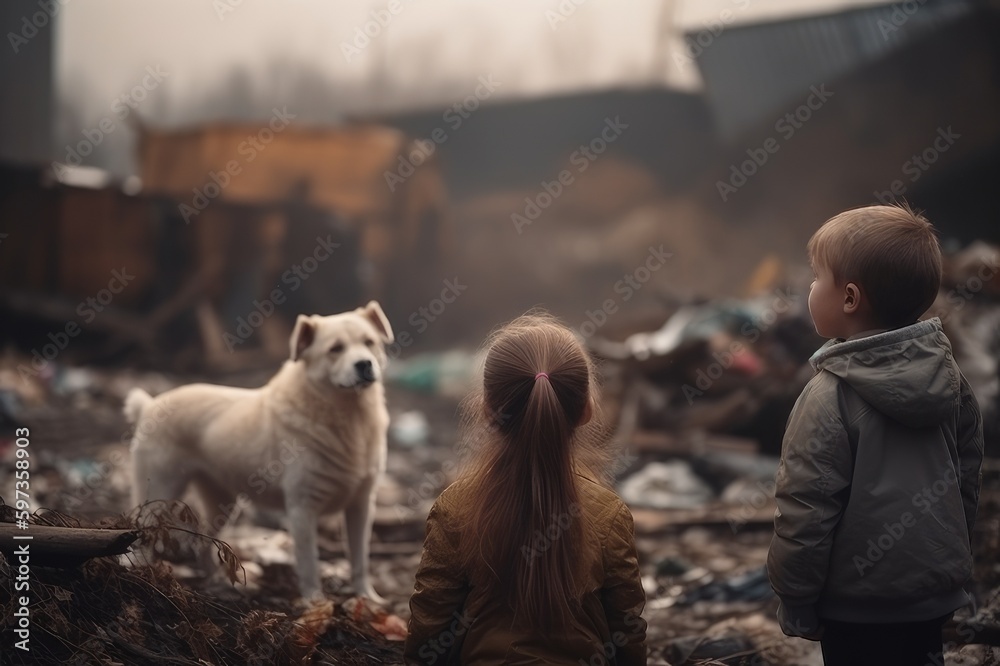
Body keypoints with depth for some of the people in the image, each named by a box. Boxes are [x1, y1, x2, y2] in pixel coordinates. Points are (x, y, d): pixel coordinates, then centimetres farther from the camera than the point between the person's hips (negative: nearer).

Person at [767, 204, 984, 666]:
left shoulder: (831, 396, -22)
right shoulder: (948, 376, -1)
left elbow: (806, 511, -19)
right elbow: (968, 475, 9)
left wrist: (793, 601, -8)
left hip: (861, 601, -6)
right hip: (937, 590, 6)